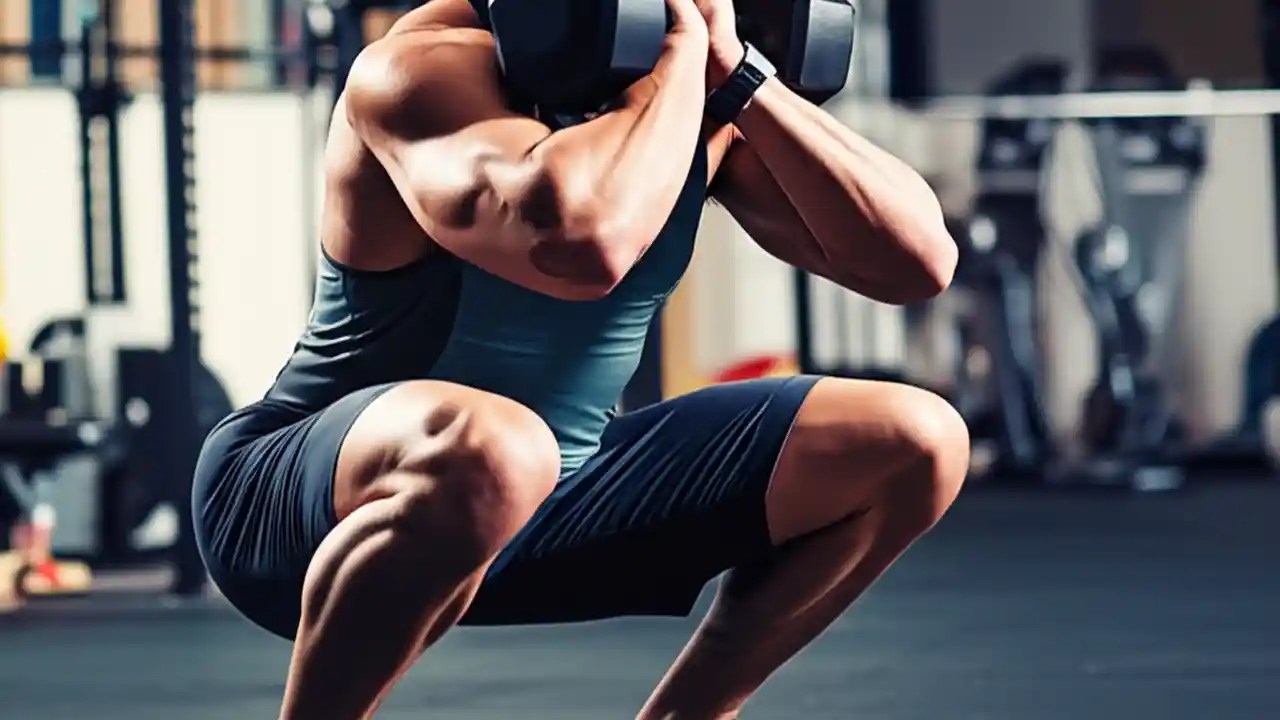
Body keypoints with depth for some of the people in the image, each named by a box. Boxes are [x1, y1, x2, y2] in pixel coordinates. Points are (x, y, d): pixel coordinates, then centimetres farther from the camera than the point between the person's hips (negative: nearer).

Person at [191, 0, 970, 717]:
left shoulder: (697, 100, -2)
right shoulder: (432, 68, -24)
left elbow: (919, 258, -8)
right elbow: (582, 242, -45)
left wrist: (736, 73, -16)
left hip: (548, 501, 7)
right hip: (296, 503, -7)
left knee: (912, 443, -1)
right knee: (486, 452, -43)